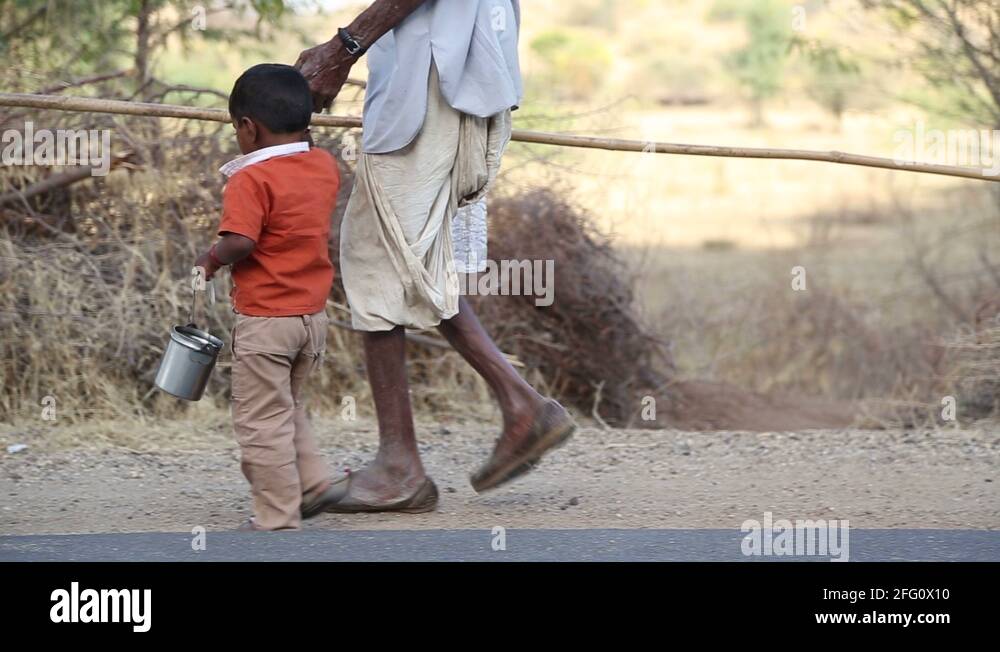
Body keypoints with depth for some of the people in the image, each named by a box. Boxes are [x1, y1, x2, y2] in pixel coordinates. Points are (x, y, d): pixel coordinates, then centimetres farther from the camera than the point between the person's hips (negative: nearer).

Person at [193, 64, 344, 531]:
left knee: (262, 421, 2)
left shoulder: (251, 180, -18)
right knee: (288, 409, 25)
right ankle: (310, 482, 16)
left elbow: (239, 242, -27)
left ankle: (278, 517, 4)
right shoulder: (325, 167, 3)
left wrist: (211, 259, -10)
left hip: (265, 319, -8)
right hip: (313, 313, 8)